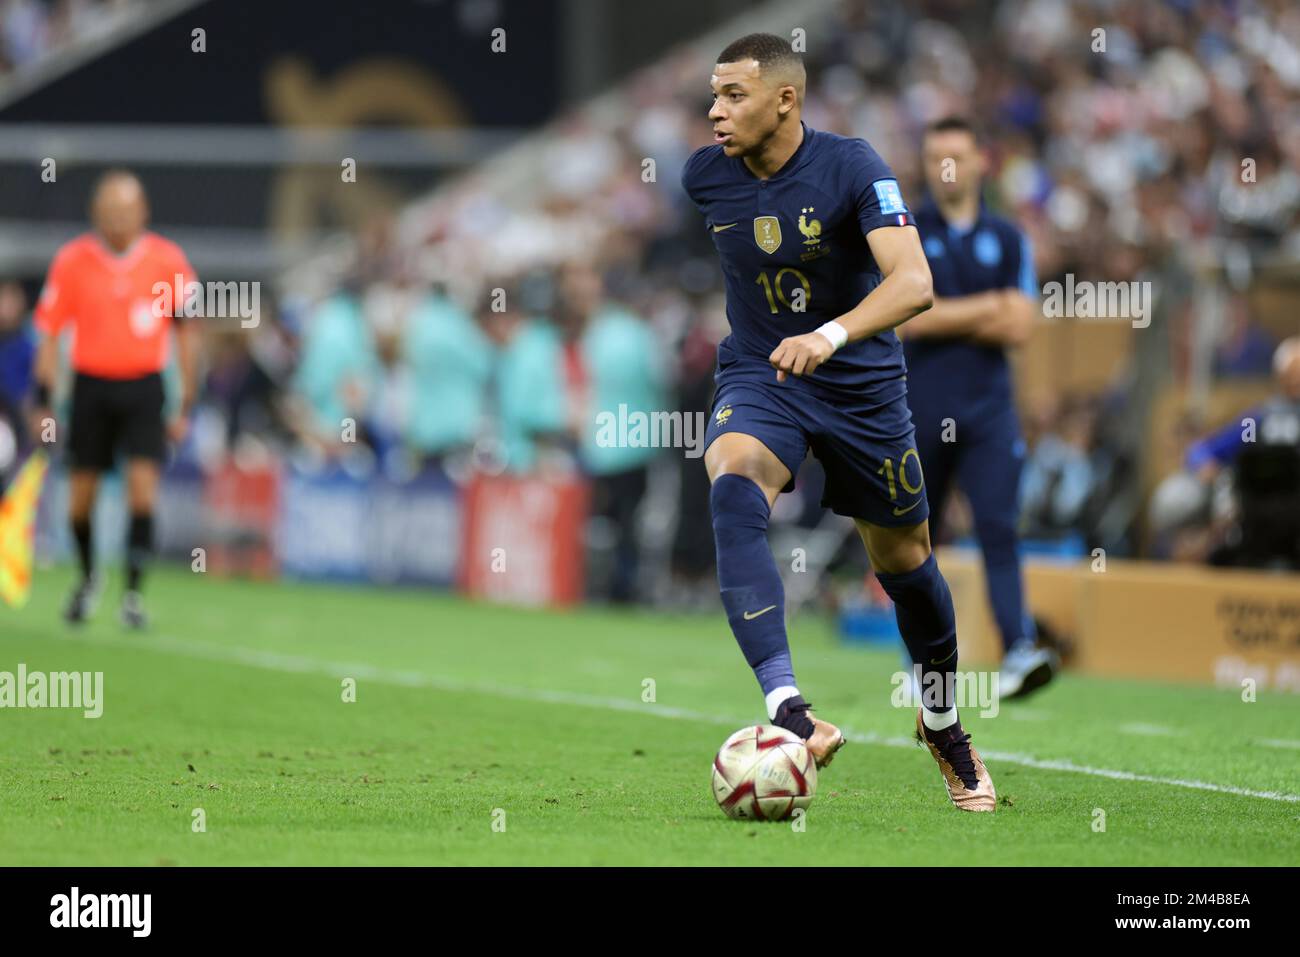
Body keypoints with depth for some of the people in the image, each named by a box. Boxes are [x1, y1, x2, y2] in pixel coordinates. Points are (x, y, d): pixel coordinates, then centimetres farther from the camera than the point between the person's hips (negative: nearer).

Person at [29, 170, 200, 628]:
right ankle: (88, 577, 32)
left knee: (143, 487, -15)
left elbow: (186, 333, 5)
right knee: (80, 499, 6)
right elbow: (50, 334, 4)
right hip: (91, 386, 1)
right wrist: (42, 402, -1)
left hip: (144, 388, -1)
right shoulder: (71, 260, -3)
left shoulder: (167, 260, -4)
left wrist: (186, 405, 3)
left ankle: (133, 591, -7)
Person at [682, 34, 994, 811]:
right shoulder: (705, 176, -7)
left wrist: (832, 334, -48)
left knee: (902, 558, 12)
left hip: (862, 384, -1)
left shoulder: (851, 167, -20)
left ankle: (943, 720, 41)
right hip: (757, 376, 1)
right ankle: (788, 709, -42)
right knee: (733, 491, -31)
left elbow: (914, 283, -32)